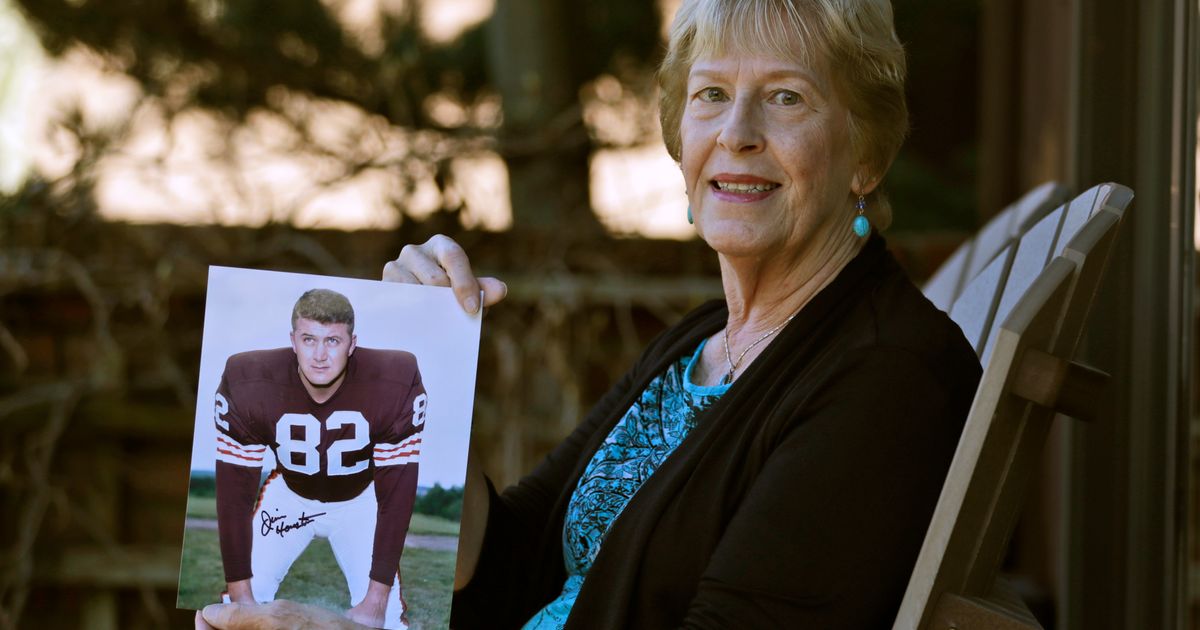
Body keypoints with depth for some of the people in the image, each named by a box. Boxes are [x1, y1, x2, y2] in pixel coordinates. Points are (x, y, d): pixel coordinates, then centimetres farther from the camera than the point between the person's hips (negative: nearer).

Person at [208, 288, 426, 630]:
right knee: (244, 602, -9)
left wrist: (377, 598, -27)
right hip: (288, 495, 1)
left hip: (362, 500, -1)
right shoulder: (247, 386, -30)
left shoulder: (395, 386, -32)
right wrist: (241, 595, -25)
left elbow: (396, 493, -26)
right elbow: (234, 490, -24)